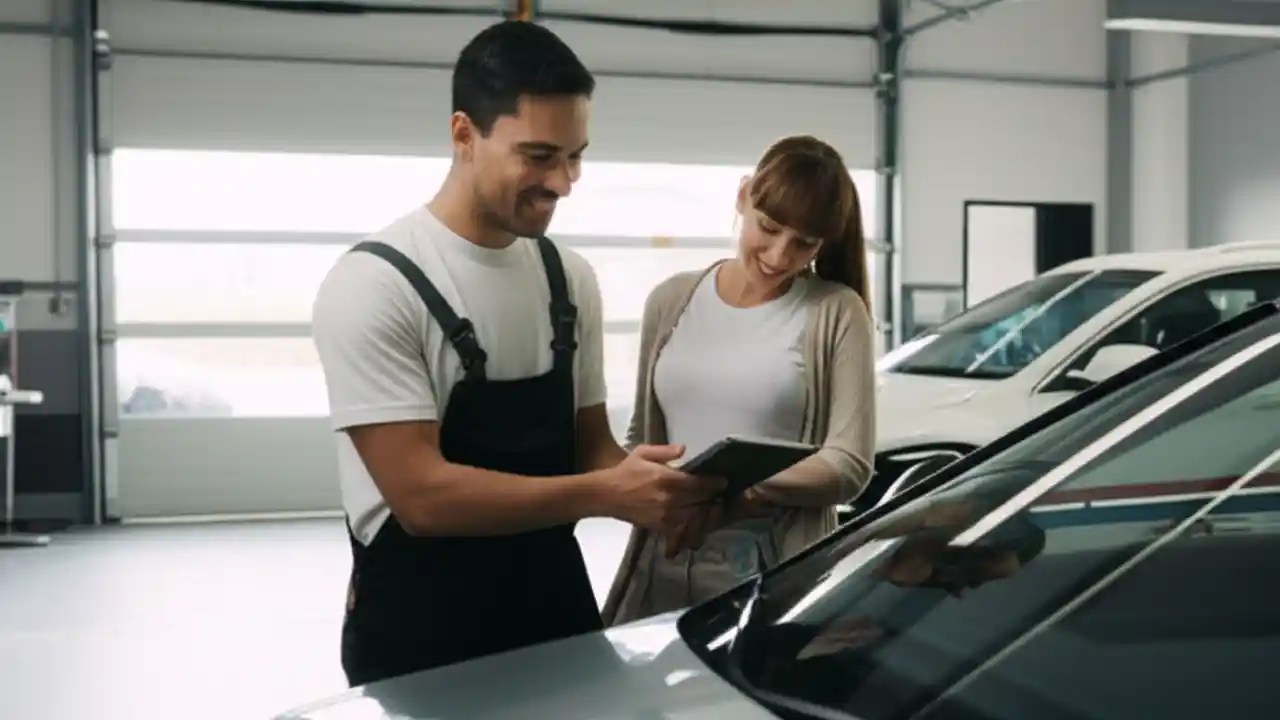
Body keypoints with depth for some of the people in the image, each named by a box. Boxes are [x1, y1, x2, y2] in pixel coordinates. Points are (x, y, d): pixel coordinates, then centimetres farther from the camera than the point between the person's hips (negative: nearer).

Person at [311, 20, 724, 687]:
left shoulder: (570, 277, 3)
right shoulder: (374, 284, -17)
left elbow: (589, 444, 9)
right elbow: (421, 494, -23)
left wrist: (652, 489, -13)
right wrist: (607, 494, -27)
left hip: (559, 613, 6)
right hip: (417, 639, -6)